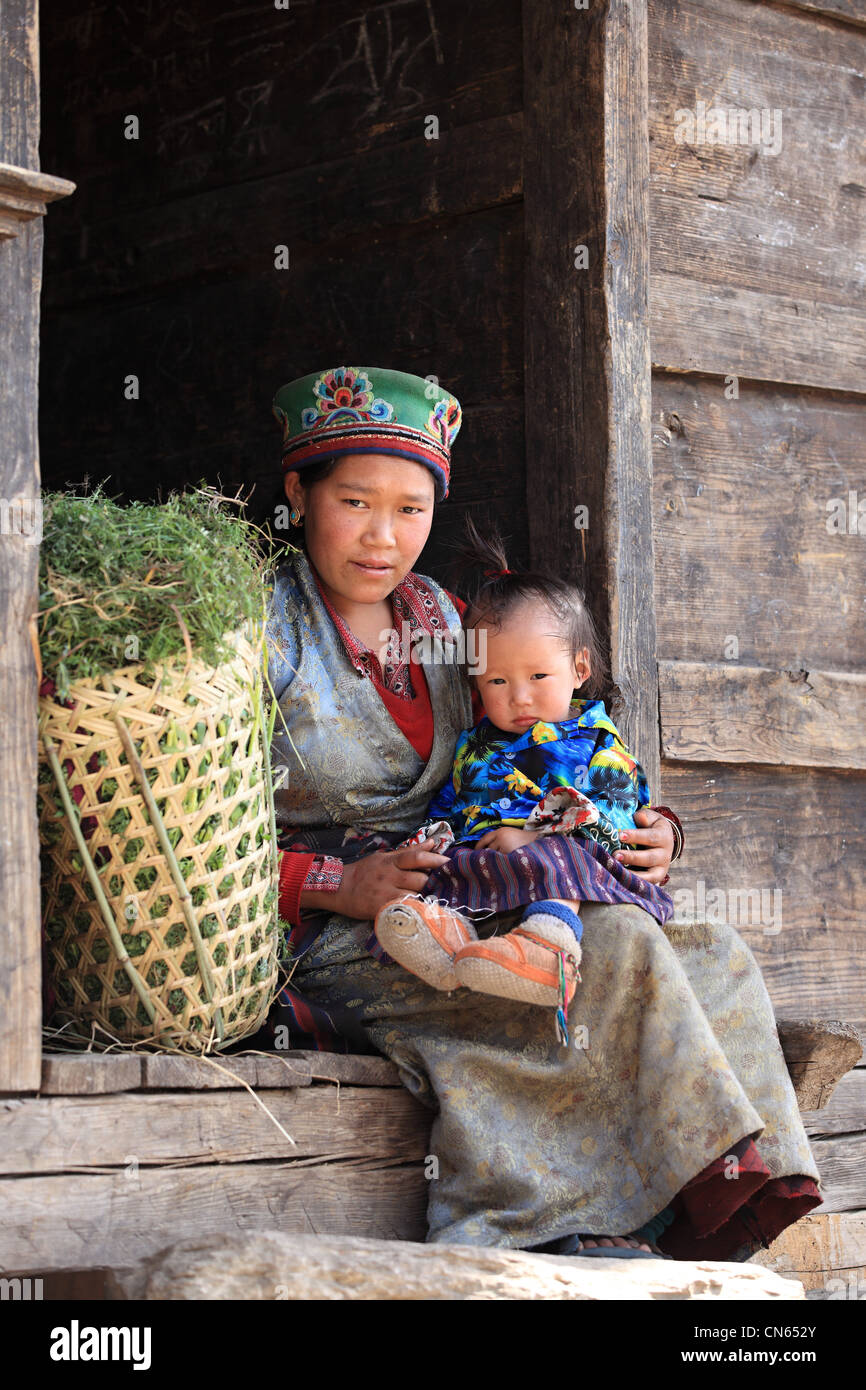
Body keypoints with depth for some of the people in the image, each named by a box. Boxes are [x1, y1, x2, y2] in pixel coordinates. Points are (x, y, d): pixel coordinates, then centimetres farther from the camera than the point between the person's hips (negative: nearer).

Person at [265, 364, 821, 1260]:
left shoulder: (446, 622, 16)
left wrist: (648, 832, 0)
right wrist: (339, 885, -20)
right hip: (326, 947, -7)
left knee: (713, 960, -15)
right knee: (613, 950, -27)